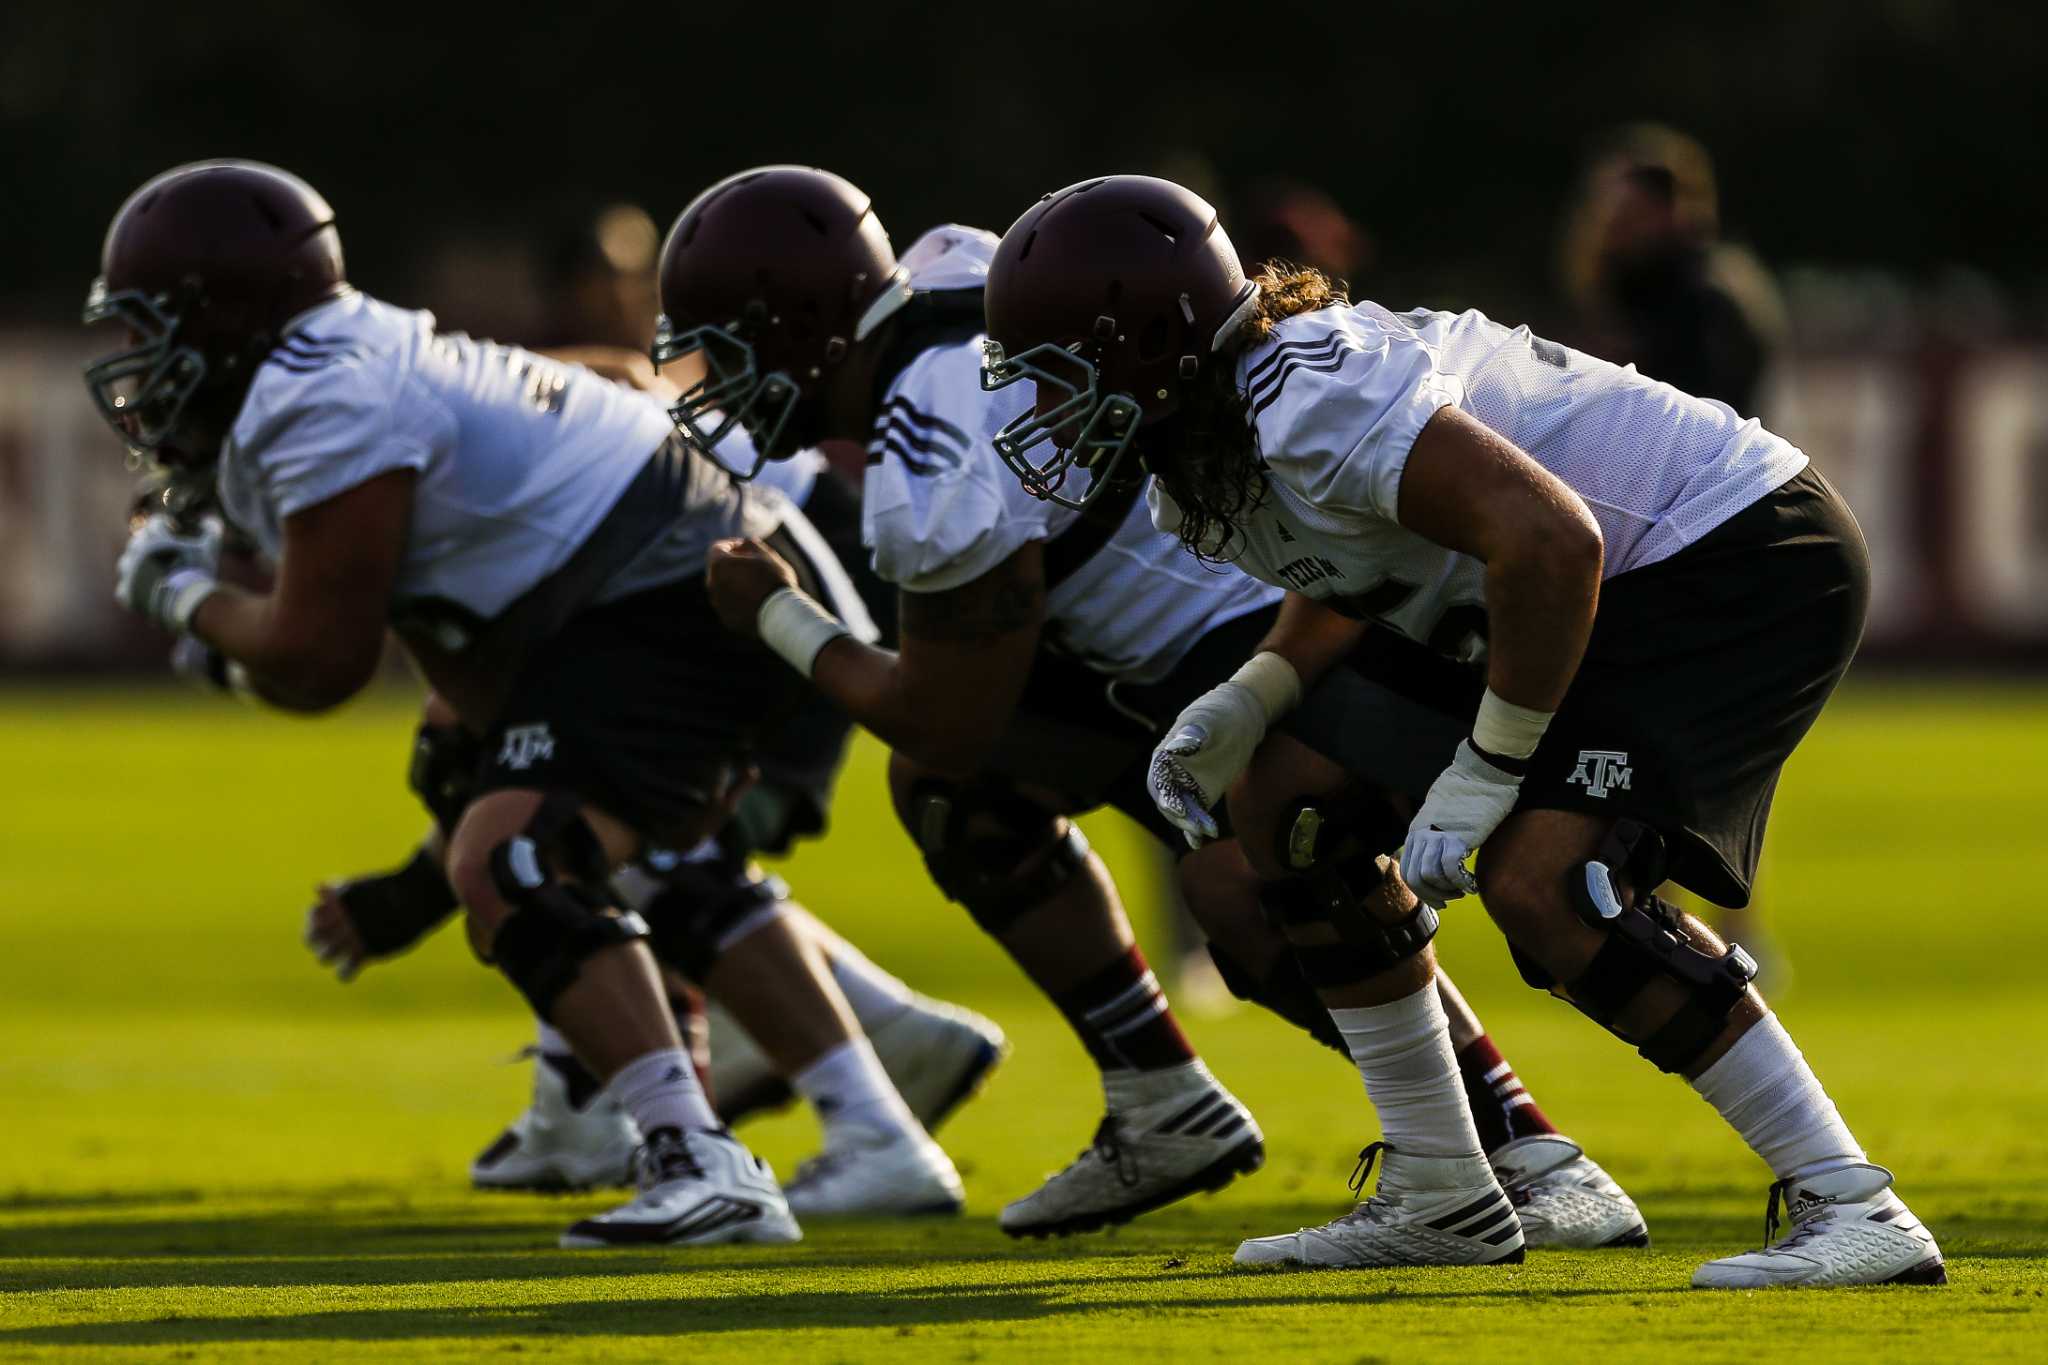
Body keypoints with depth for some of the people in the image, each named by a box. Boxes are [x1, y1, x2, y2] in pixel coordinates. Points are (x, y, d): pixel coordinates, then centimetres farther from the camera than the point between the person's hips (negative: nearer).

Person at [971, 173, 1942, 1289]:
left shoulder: (1308, 404, -28)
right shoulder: (1192, 461, 3)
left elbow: (1551, 541, -33)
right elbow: (1360, 576, 21)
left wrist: (1487, 769, -24)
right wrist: (1247, 700, 2)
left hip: (1749, 566, -11)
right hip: (1611, 580, 11)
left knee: (1539, 879, -25)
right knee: (1286, 789, 10)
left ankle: (1853, 1207, -19)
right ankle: (1434, 1189, 17)